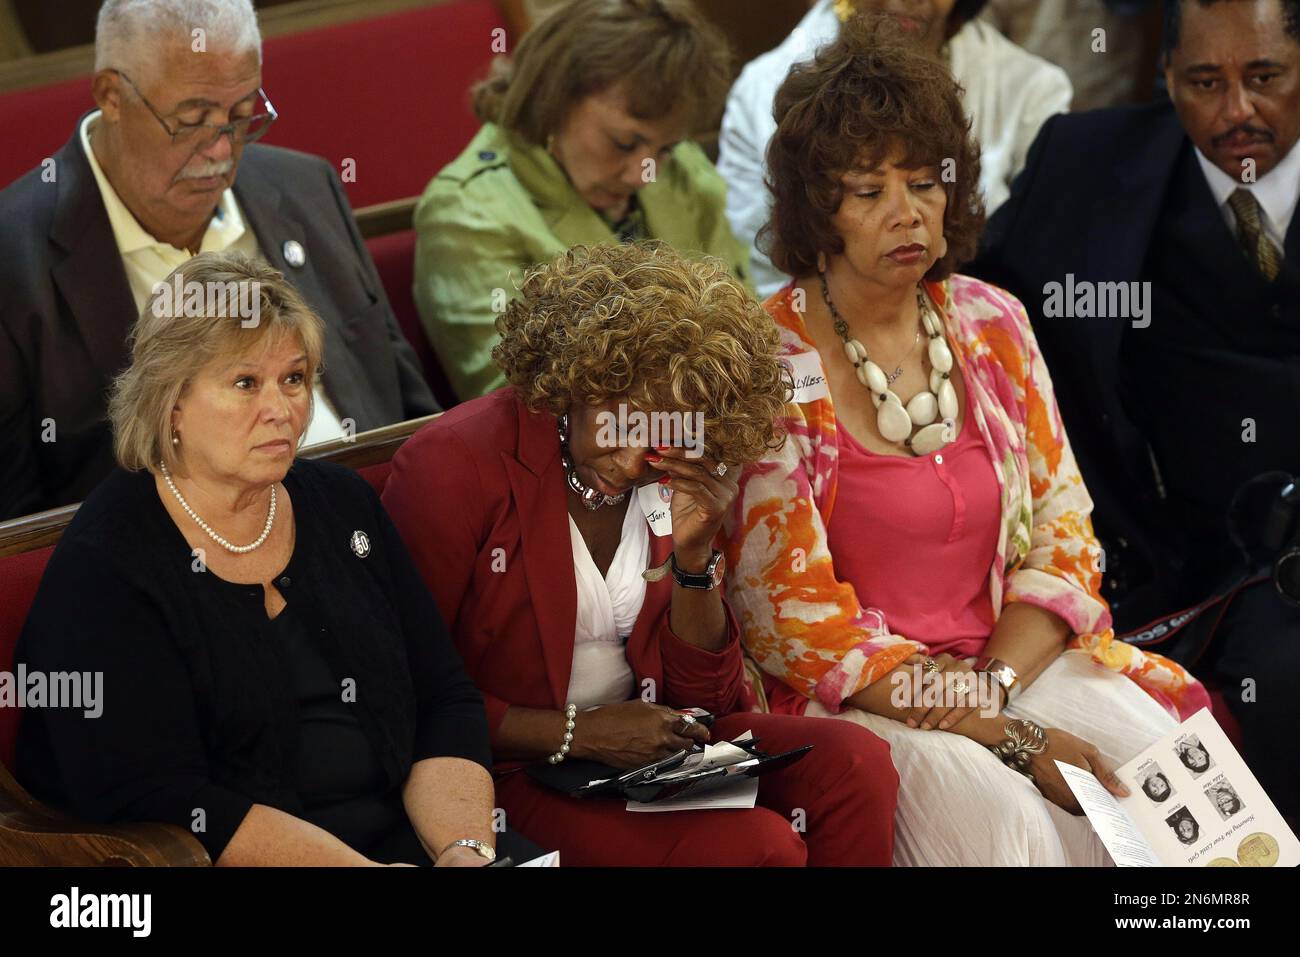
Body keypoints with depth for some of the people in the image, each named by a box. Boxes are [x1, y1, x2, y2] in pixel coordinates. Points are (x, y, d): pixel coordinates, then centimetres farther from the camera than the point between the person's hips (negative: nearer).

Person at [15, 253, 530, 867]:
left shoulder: (342, 504, 13)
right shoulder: (101, 568, -8)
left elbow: (445, 702, 11)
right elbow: (156, 802, -15)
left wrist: (465, 848, -9)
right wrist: (358, 869, -21)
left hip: (409, 833, 6)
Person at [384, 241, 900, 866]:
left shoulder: (675, 486, 4)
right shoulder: (453, 467, -14)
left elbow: (704, 697, 6)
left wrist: (692, 554, -10)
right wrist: (577, 734, -19)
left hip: (646, 741, 7)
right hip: (514, 774, -7)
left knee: (855, 765, -16)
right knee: (756, 844, -28)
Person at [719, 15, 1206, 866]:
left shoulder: (992, 326, 8)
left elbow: (1063, 539, 9)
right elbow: (798, 622, -11)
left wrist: (992, 683, -12)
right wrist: (1011, 735, -18)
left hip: (1013, 660, 5)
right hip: (851, 700, -5)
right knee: (1002, 813, -33)